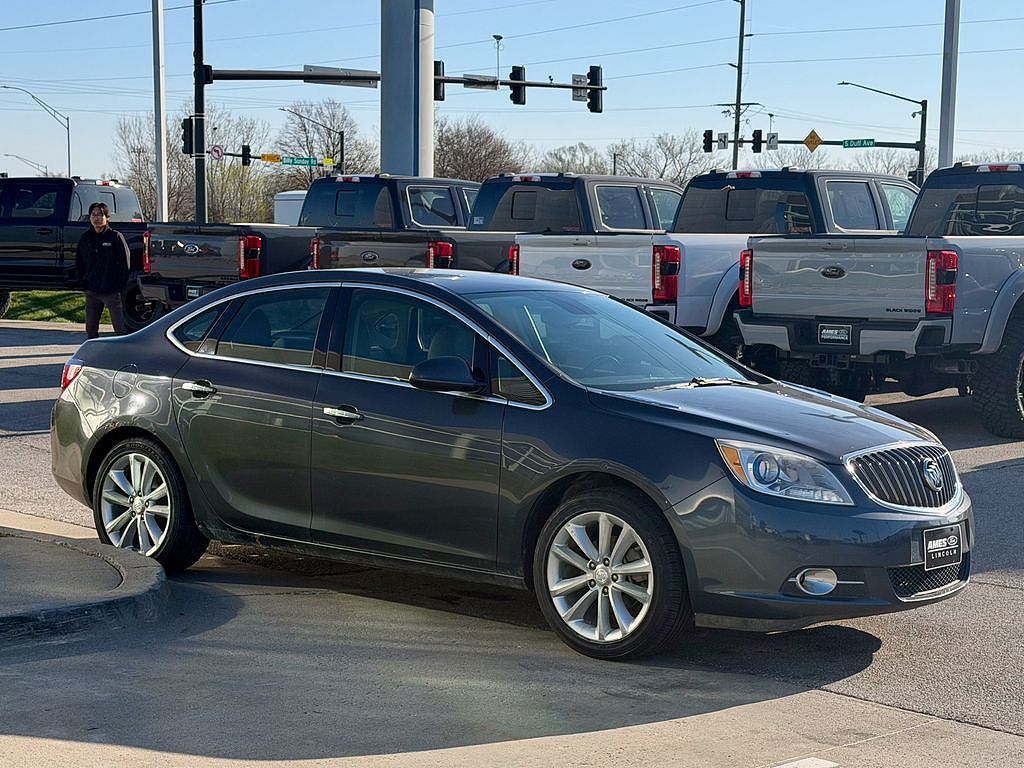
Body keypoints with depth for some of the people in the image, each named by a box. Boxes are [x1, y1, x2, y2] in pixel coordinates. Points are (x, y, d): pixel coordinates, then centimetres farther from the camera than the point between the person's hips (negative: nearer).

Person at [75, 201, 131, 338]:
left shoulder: (116, 237, -4)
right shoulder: (85, 238, 9)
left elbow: (125, 264, -5)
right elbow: (79, 264, 15)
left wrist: (120, 287, -10)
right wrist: (83, 284, 4)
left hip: (112, 292, -5)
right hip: (91, 292, 5)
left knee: (120, 328, -4)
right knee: (90, 327, 10)